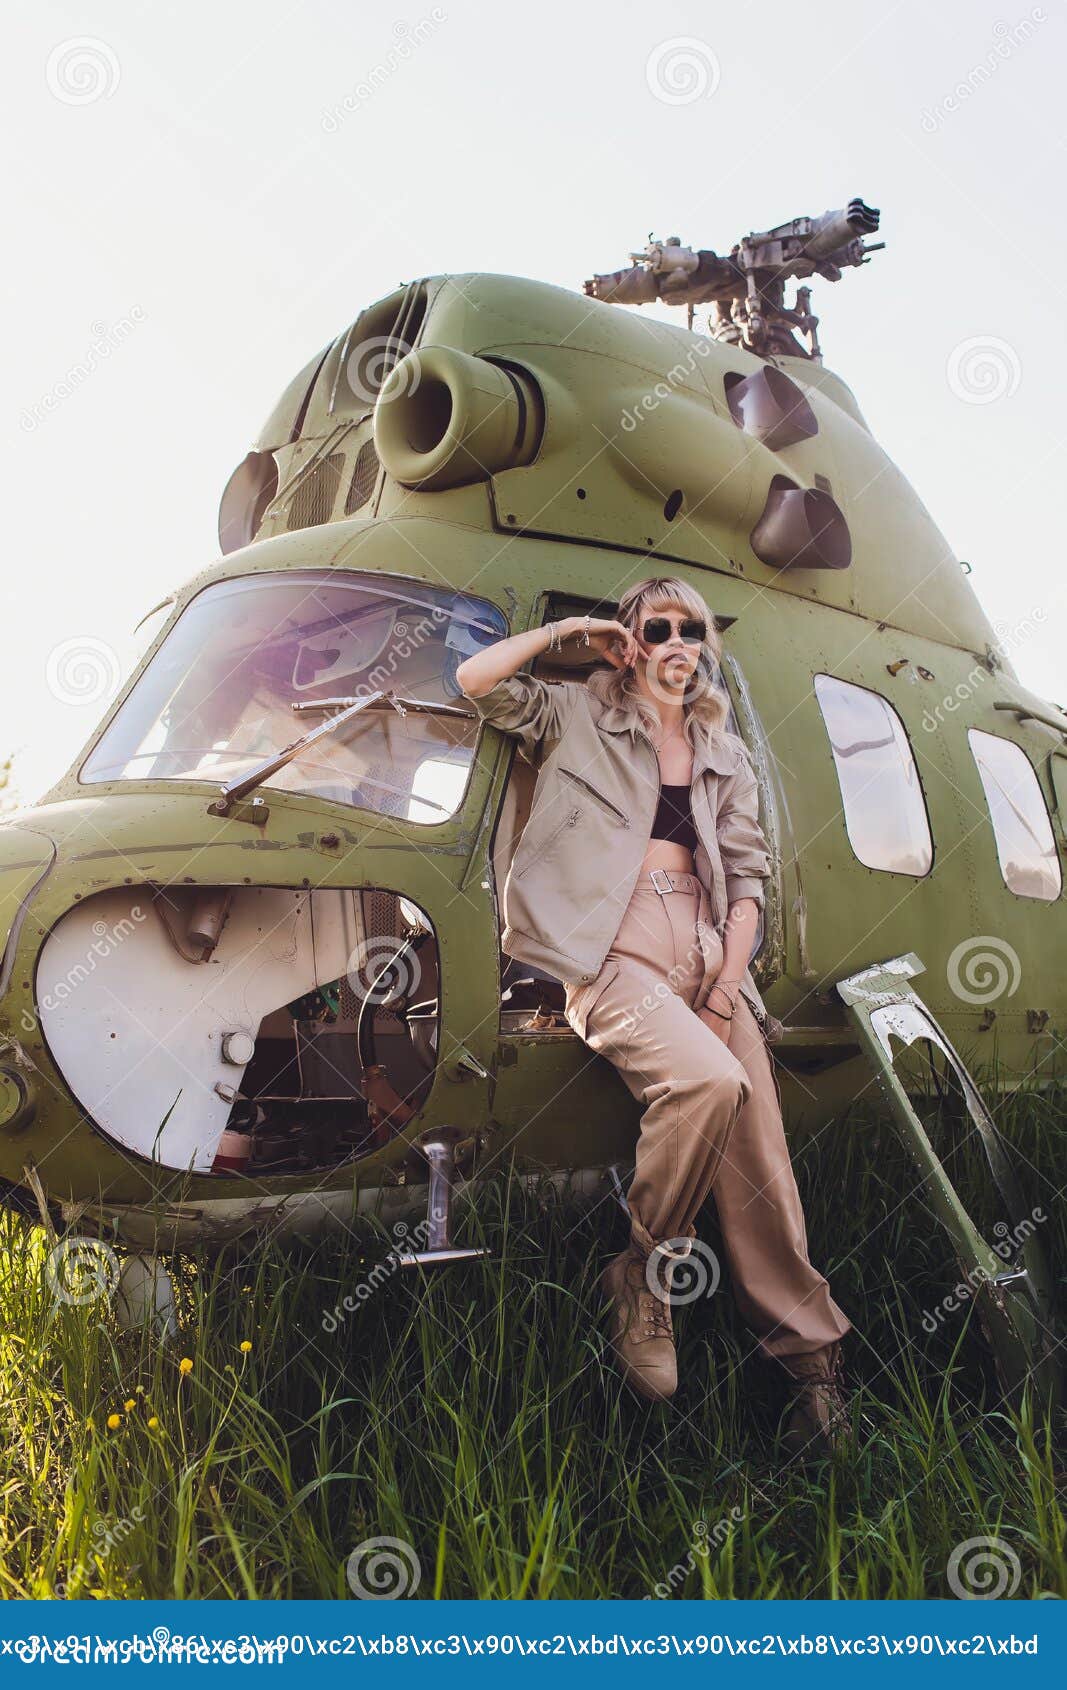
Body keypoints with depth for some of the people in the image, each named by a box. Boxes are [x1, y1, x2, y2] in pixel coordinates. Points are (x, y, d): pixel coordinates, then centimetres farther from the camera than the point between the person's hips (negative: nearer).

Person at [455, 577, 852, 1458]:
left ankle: (810, 1350, 1)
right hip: (612, 949, -4)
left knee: (760, 1151, -8)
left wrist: (730, 978, 1)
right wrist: (567, 629, 8)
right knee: (709, 1080, -30)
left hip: (703, 949, 4)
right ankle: (644, 1279, -10)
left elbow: (747, 872, 15)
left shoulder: (726, 755, 22)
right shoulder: (580, 714, 13)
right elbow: (477, 679, 2)